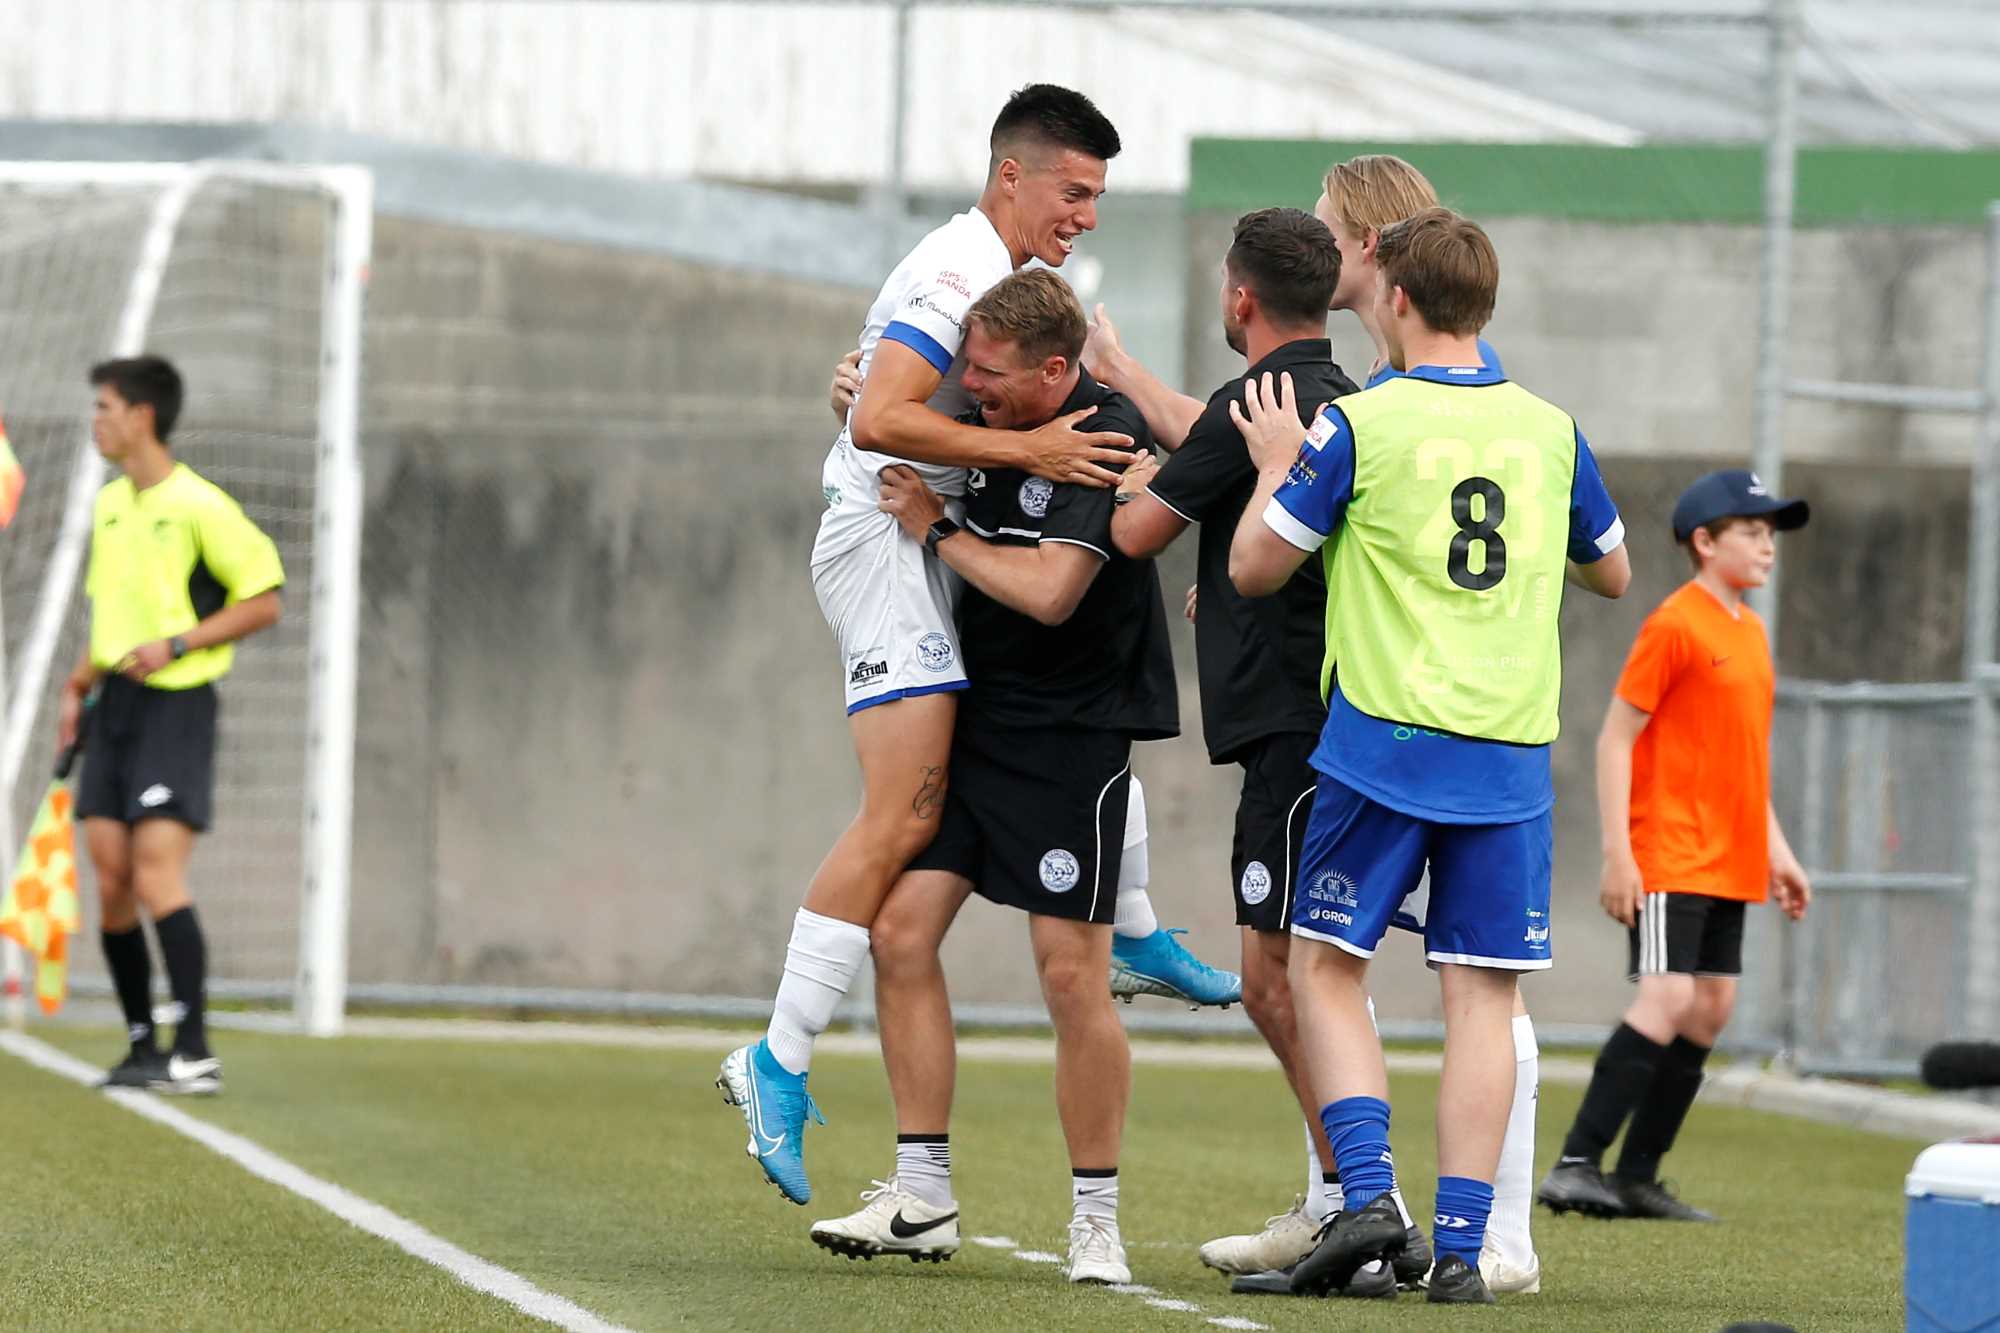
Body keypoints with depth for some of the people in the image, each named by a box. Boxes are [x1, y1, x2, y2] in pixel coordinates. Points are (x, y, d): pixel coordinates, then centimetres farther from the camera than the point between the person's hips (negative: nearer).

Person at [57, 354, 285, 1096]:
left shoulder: (198, 506, -11)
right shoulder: (109, 506, 14)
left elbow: (264, 602, -9)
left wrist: (175, 645, -17)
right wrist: (79, 685, 12)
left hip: (175, 704, -7)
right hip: (114, 705, 7)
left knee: (157, 876, -15)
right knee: (112, 883, 3)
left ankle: (195, 1055, -15)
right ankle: (142, 1047, 12)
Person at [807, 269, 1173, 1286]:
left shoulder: (1106, 441, -17)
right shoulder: (988, 422, 4)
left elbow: (1048, 592, -25)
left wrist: (937, 528, -13)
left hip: (1072, 736, -7)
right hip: (973, 719, 7)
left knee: (1072, 974, -7)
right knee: (901, 931, -3)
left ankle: (1095, 1218, 6)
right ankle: (922, 1194, 4)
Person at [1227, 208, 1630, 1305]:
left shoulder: (1357, 425, -5)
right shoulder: (1550, 430, 7)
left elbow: (1253, 569, -1)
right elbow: (1611, 573, 22)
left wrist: (1277, 465, 14)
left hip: (1384, 742, -3)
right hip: (1510, 761, 3)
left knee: (1326, 968, 8)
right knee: (1481, 997, 2)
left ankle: (1367, 1193, -8)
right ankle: (1459, 1247, -4)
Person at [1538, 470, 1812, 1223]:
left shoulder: (1750, 633, 15)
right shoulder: (1673, 626, -10)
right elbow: (1615, 737, -12)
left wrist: (1776, 850, 20)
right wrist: (1617, 853, -17)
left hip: (1729, 862, 9)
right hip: (1669, 854, -9)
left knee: (1711, 1008, 6)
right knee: (1669, 998, -18)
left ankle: (1638, 1179, 10)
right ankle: (1577, 1166, -18)